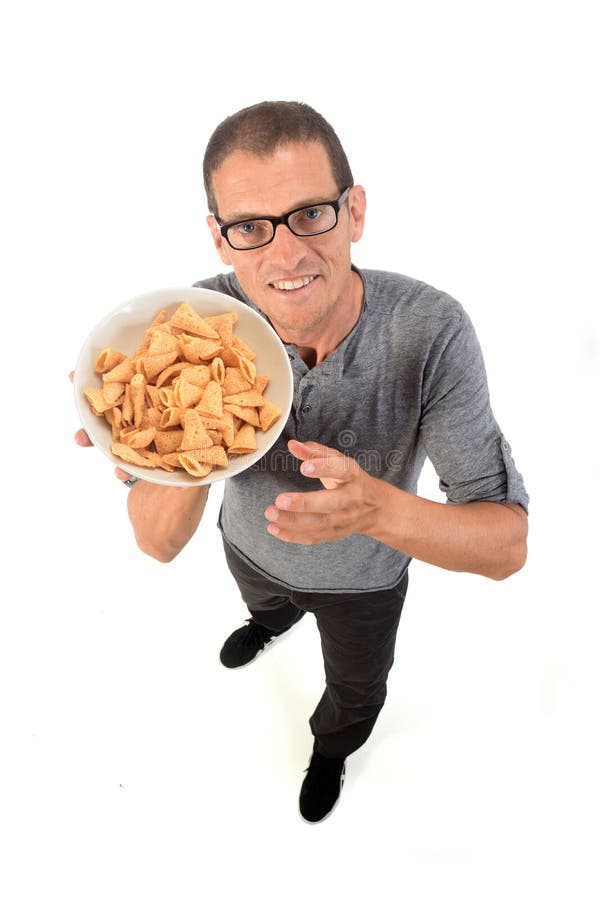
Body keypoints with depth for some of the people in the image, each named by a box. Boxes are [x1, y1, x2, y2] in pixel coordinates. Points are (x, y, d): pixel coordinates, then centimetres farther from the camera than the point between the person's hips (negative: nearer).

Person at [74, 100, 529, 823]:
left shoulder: (430, 331, -37)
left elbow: (506, 545, -34)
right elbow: (158, 544, -30)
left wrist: (377, 506, -53)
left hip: (364, 580, 0)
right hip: (252, 548, 1)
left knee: (355, 690, 31)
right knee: (264, 598, 38)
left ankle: (330, 749, 70)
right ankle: (274, 618, 79)